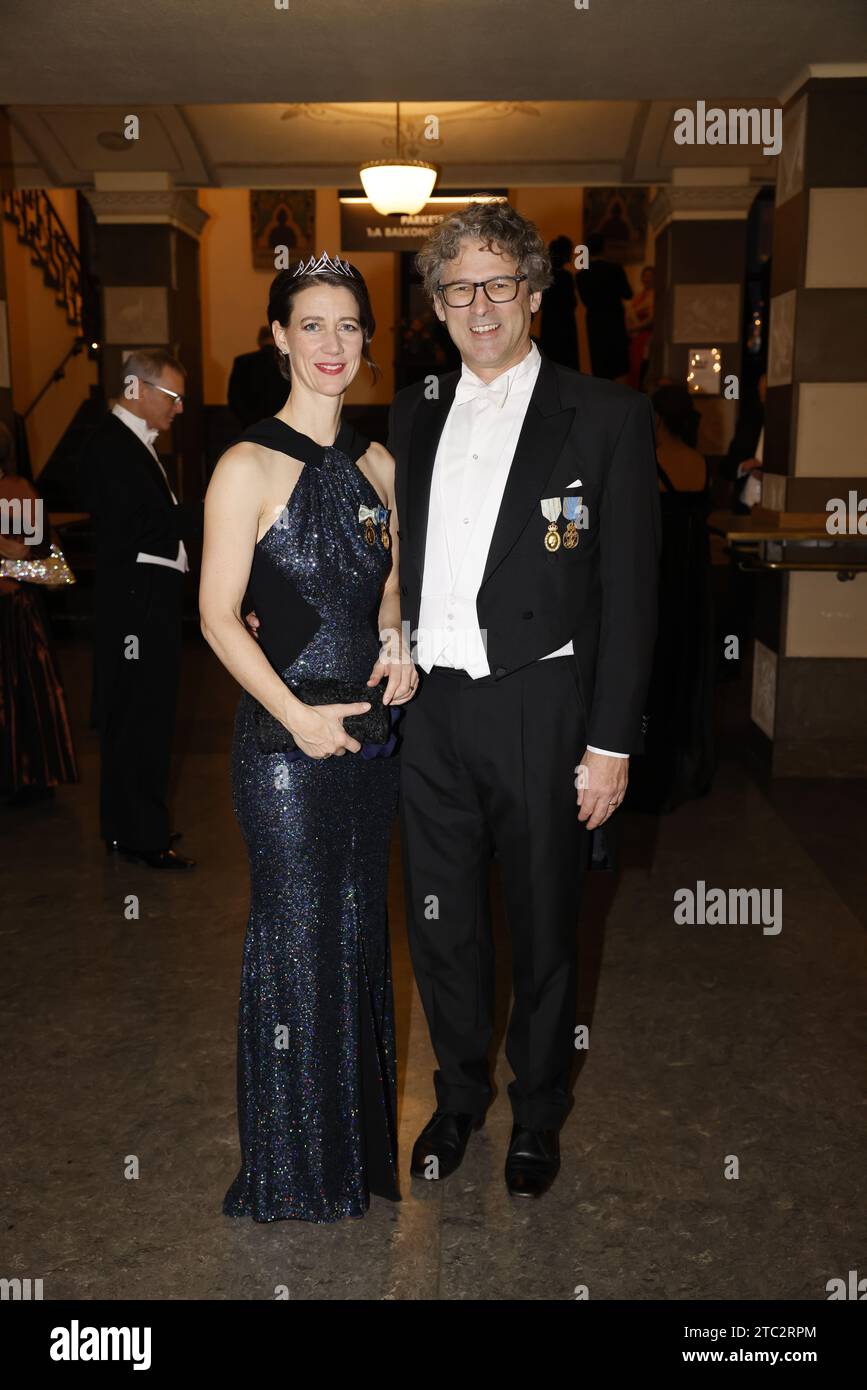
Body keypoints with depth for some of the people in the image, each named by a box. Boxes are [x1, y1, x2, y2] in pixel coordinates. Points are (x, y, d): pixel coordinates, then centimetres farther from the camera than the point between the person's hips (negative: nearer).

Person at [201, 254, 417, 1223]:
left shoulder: (377, 465, 9)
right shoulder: (249, 465, -9)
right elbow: (219, 614, -11)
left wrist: (398, 644, -1)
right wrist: (297, 715, -17)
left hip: (370, 727, 6)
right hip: (284, 734, -5)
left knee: (360, 926, 16)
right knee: (296, 936, 5)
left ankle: (361, 1138, 36)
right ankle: (295, 1168, 27)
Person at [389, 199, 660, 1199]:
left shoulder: (606, 416, -3)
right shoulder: (412, 416, 11)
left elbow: (629, 592, -6)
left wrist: (611, 744, -10)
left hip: (540, 711, -3)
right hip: (429, 711, 4)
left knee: (542, 926, 11)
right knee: (439, 923, 15)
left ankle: (538, 1114, 35)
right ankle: (460, 1093, 39)